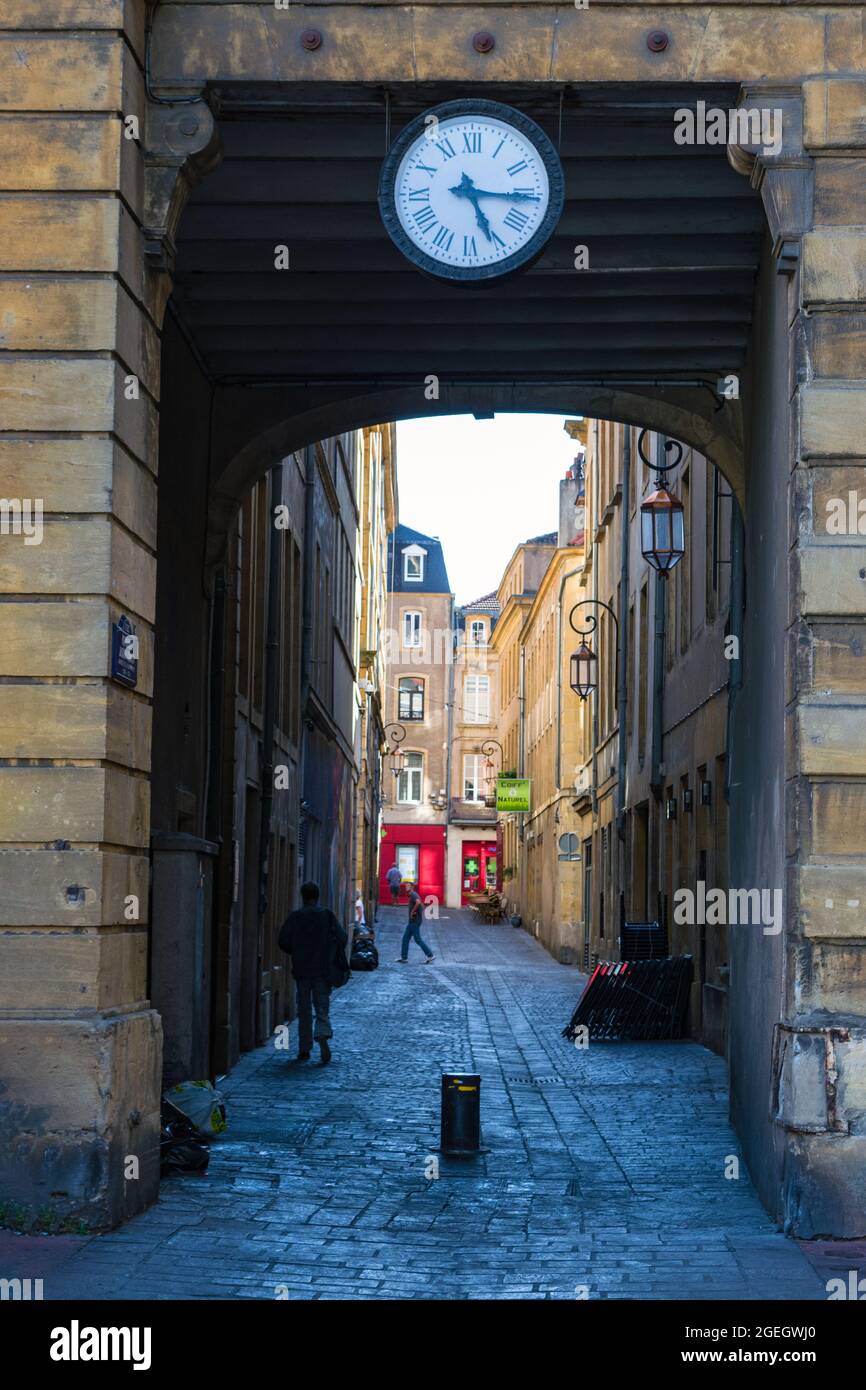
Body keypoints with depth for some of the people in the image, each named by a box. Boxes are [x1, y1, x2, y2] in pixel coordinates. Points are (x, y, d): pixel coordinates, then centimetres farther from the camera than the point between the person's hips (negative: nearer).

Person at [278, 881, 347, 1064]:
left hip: (301, 970, 1)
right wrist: (332, 953, 11)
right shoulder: (326, 915, -3)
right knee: (322, 1007, 5)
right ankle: (323, 1037, -22)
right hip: (322, 969, -1)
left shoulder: (295, 917, -2)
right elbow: (342, 938, -7)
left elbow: (284, 942, -3)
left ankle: (304, 1049, 10)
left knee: (304, 1010, 9)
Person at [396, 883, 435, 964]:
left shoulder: (413, 895, -14)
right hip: (412, 922, 10)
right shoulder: (411, 895, 16)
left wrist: (413, 911, -24)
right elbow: (422, 906, 25)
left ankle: (430, 955, -2)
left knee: (418, 939, -6)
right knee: (405, 938, 10)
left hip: (414, 922, -10)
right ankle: (404, 958, 12)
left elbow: (418, 902, -36)